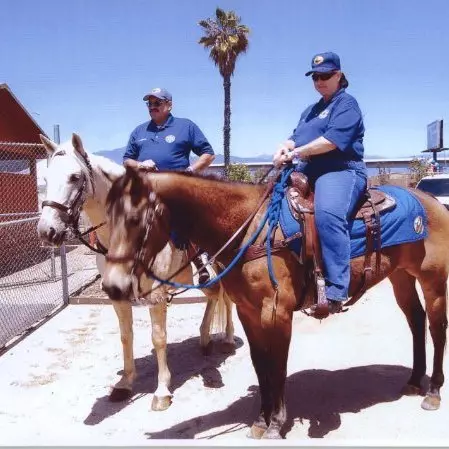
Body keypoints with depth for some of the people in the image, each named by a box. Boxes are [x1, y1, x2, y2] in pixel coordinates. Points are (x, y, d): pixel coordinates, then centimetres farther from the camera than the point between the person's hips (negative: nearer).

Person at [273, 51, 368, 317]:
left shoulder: (347, 104, 0)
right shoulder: (311, 110, 28)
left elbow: (332, 140, -15)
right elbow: (297, 138, 20)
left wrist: (296, 153, -16)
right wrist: (285, 147, -4)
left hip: (341, 171, -9)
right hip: (309, 172, 10)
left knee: (328, 213, -37)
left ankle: (336, 290, -41)